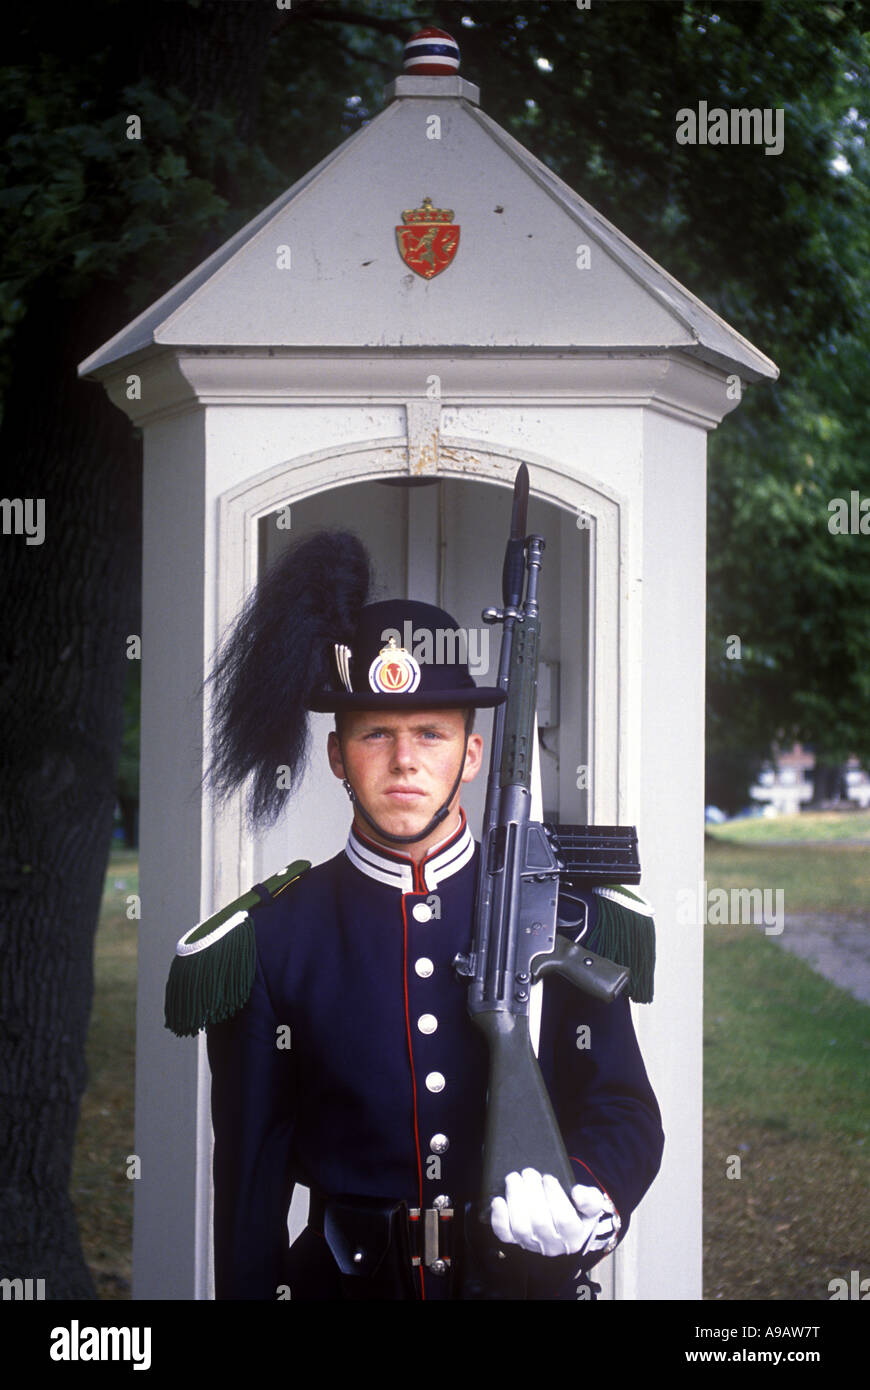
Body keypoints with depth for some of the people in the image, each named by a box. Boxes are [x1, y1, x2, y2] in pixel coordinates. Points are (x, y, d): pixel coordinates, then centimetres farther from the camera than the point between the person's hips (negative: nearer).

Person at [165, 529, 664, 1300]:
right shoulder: (272, 939, -6)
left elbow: (624, 1107, -3)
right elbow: (250, 1173, -3)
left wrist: (588, 1193, -22)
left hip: (528, 1275, 1)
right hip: (344, 1277, -1)